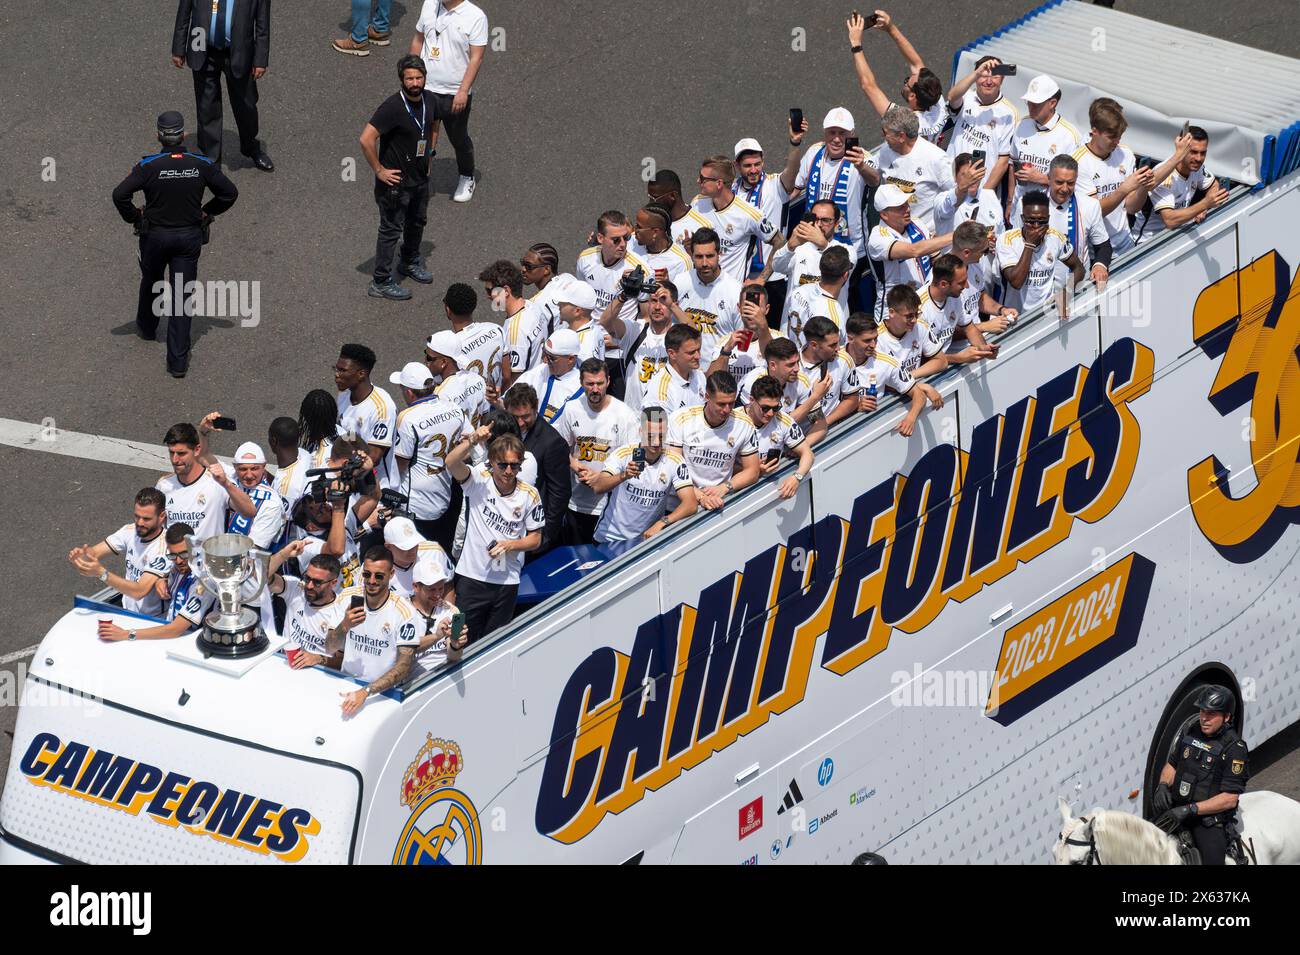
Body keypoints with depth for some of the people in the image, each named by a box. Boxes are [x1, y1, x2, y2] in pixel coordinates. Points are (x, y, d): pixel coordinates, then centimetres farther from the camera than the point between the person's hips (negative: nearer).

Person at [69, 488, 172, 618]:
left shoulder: (164, 548, -21)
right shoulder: (130, 531, -1)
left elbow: (139, 591, -28)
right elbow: (94, 552, -4)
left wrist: (101, 573, -37)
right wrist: (81, 553, -29)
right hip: (126, 611, 6)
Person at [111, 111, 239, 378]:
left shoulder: (149, 166, -17)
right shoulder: (201, 165, -10)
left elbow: (119, 194, -23)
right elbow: (230, 192, -4)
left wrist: (133, 217, -5)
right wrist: (207, 212, 9)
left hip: (155, 235, -1)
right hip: (190, 236, 1)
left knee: (151, 283, 27)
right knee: (183, 295, 5)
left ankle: (146, 326, 52)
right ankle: (178, 361, 0)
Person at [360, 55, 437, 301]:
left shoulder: (429, 100, -4)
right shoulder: (392, 107, -28)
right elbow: (366, 140, -31)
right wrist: (379, 170, -23)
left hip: (420, 177, 8)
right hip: (396, 181, -8)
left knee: (418, 221, 25)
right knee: (391, 229, 1)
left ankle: (410, 262, 49)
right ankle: (380, 283, 11)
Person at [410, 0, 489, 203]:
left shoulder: (475, 17, -15)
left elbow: (476, 58, -16)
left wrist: (463, 91, -22)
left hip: (455, 94, -3)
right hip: (426, 88, 3)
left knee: (459, 140, 17)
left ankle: (467, 179, 39)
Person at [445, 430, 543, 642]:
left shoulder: (529, 495, -2)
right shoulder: (478, 481, -8)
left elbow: (535, 539, 5)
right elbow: (451, 463, -27)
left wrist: (509, 545, -14)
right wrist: (472, 441, -42)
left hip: (507, 580, 2)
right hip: (471, 575, -2)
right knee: (466, 638, 2)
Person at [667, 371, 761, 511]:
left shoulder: (744, 424, 1)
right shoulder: (681, 420, -6)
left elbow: (751, 471, 10)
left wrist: (724, 488, -8)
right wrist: (699, 496, -21)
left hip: (719, 503, 1)